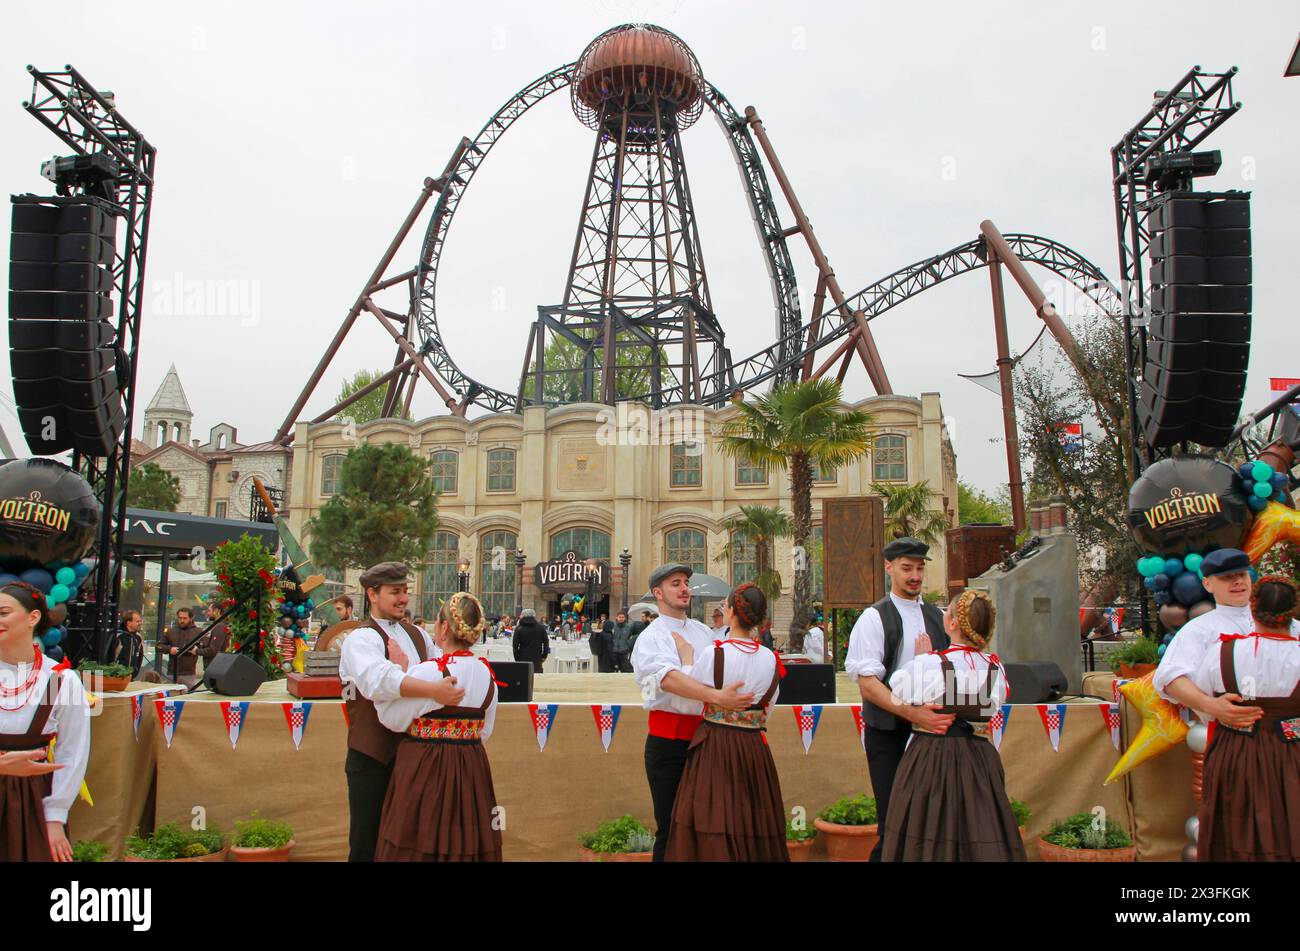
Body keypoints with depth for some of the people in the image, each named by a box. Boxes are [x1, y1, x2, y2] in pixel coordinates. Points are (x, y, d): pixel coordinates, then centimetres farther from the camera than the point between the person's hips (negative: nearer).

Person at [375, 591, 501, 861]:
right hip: (472, 770, 6)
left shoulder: (428, 672, -20)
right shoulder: (487, 673, 1)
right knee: (466, 843, 16)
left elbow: (393, 719, -9)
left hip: (426, 771, -6)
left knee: (419, 845, 7)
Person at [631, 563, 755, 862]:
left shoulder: (703, 632, 13)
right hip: (669, 739, -5)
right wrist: (717, 697, -37)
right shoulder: (651, 638, -7)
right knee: (671, 827, 2)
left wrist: (747, 702, -4)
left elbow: (725, 676, 14)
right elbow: (669, 679, -25)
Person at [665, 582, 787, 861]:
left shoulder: (712, 654, -17)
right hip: (755, 748, 4)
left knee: (713, 831, 7)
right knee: (754, 828, 18)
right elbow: (766, 710, 8)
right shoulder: (771, 659, -3)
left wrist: (687, 657, 6)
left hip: (714, 747, -4)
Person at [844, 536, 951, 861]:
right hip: (888, 732, -4)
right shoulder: (874, 618, -5)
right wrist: (912, 713, -25)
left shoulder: (938, 617, 10)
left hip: (931, 727, 4)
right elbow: (868, 685, -13)